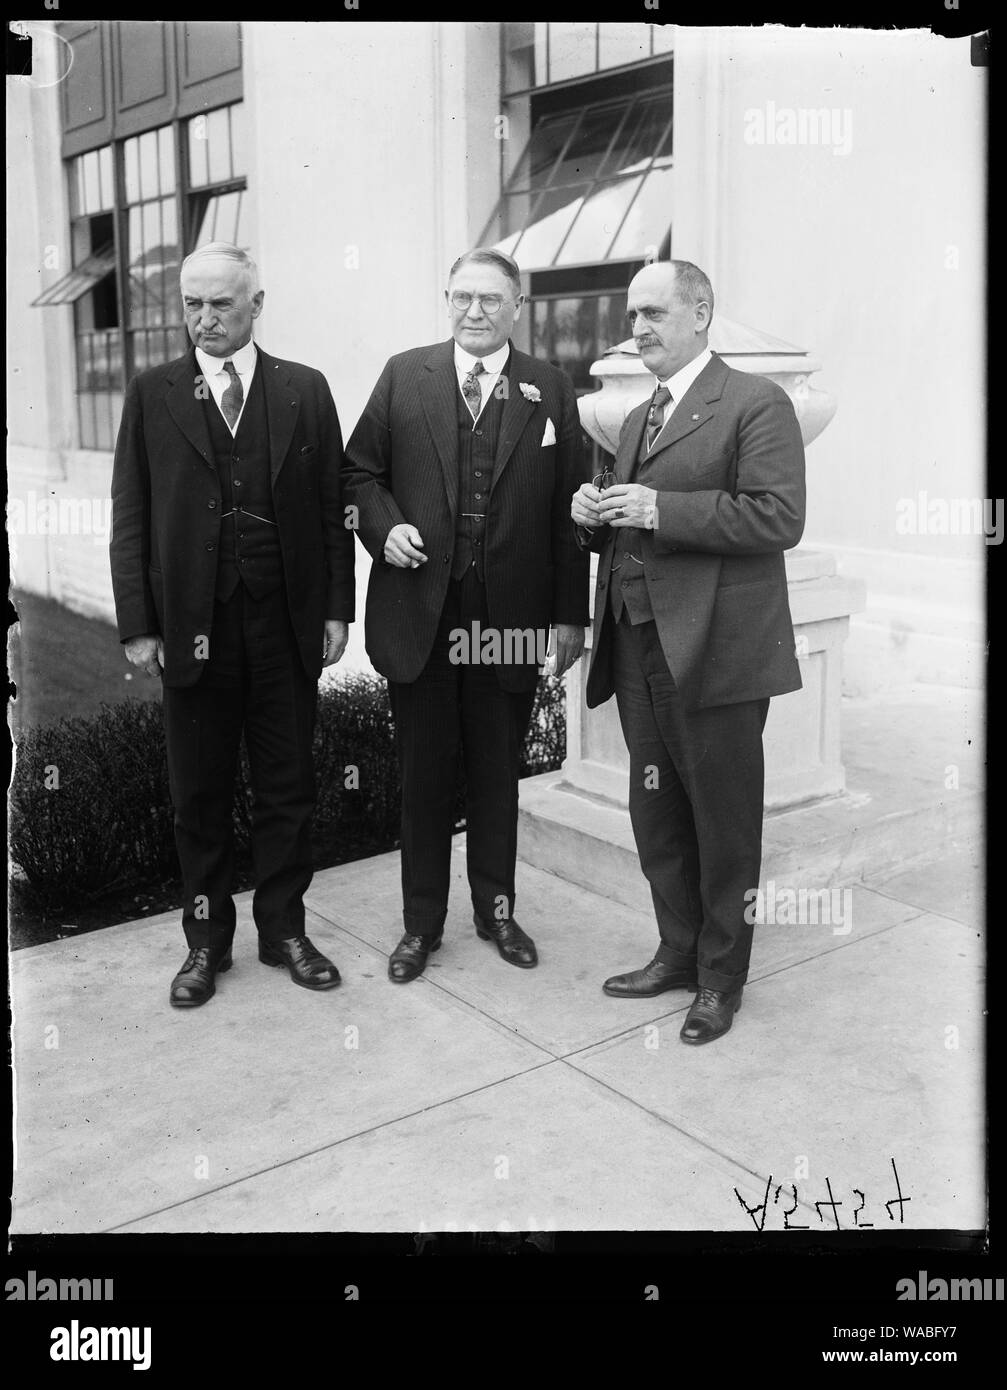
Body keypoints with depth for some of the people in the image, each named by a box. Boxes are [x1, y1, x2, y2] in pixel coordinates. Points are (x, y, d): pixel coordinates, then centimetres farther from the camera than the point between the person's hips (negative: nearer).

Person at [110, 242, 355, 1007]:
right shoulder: (152, 394, 4)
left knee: (288, 786, 9)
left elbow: (332, 506, 4)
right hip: (192, 625, 0)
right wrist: (138, 623, -4)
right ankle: (207, 940, 23)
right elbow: (130, 517, 2)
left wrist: (337, 609, -1)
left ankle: (284, 928, 25)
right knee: (200, 794, 9)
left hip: (287, 624, 0)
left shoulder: (305, 390, 5)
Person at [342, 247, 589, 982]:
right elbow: (360, 471, 9)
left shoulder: (551, 389, 3)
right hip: (420, 609, 0)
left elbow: (568, 507, 1)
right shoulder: (404, 376, 5)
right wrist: (384, 525, -12)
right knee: (424, 774, 10)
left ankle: (497, 909, 30)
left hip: (512, 614, 0)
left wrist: (570, 615, -3)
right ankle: (422, 922, 24)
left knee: (498, 773, 12)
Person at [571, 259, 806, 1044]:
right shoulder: (639, 419, 19)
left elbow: (780, 516, -18)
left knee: (723, 822, 5)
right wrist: (596, 515, 2)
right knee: (656, 815, 15)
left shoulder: (756, 404, -6)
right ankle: (679, 952, 33)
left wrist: (659, 510, -21)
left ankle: (722, 976, 21)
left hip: (714, 649, -7)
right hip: (638, 648, 8)